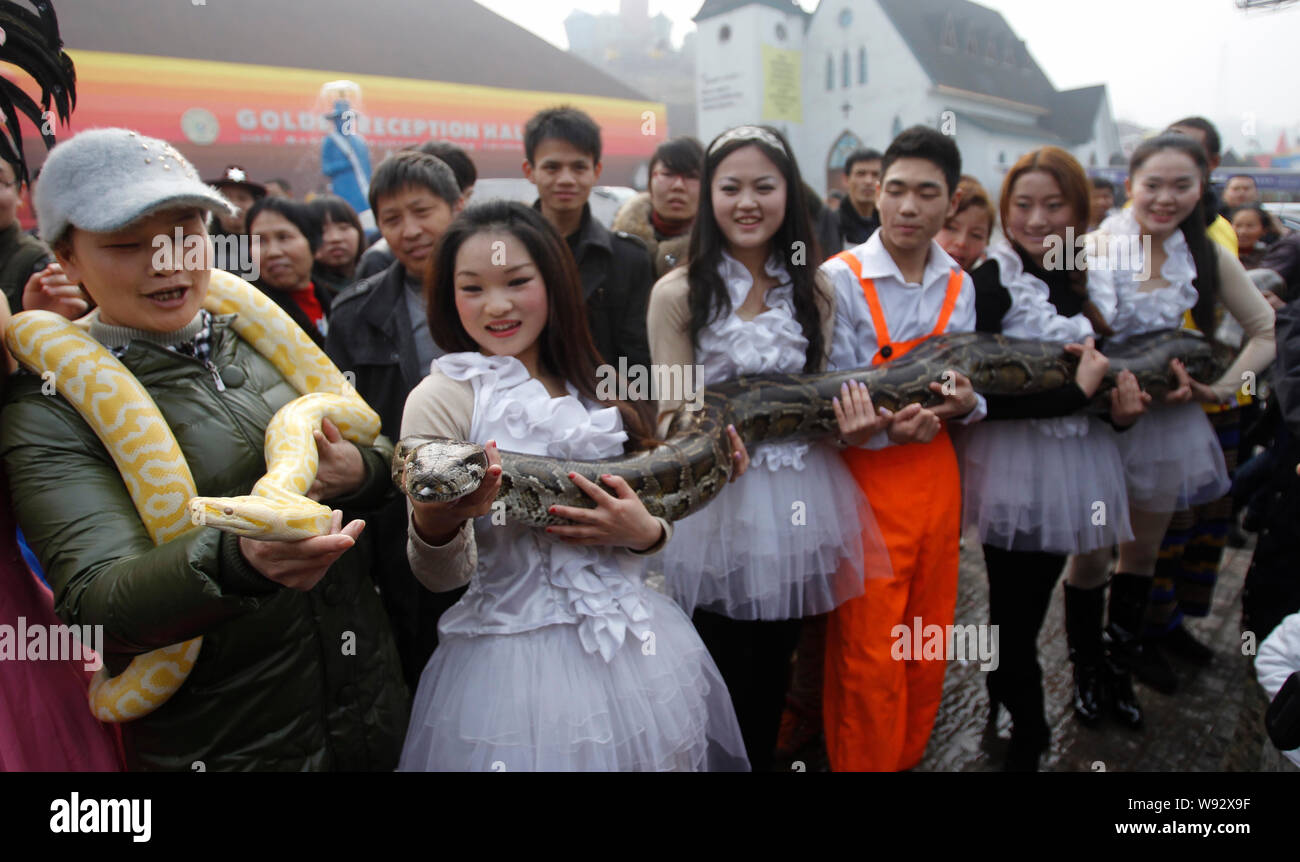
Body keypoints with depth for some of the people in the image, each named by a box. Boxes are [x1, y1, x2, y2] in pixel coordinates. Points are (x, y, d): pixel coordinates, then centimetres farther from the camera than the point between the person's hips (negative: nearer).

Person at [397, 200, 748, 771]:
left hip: (635, 646, 5)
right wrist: (435, 524, -33)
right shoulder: (441, 399, -9)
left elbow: (653, 507, 10)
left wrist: (644, 532, -12)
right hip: (515, 663, -4)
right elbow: (440, 576, -12)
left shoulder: (591, 388, 5)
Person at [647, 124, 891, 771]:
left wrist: (848, 425, -10)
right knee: (720, 677, 8)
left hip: (797, 498, 3)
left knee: (772, 675, 16)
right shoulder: (678, 293, -5)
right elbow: (670, 415, -6)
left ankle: (764, 759, 39)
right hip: (715, 500, -3)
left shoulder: (813, 290, 7)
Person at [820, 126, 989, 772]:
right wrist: (888, 429, -28)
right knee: (869, 657, 3)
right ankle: (860, 763, 25)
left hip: (937, 478, 6)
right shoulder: (840, 278, -12)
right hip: (865, 481, -5)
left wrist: (966, 403, -11)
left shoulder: (959, 286, 6)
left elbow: (967, 395, 11)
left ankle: (908, 756, 39)